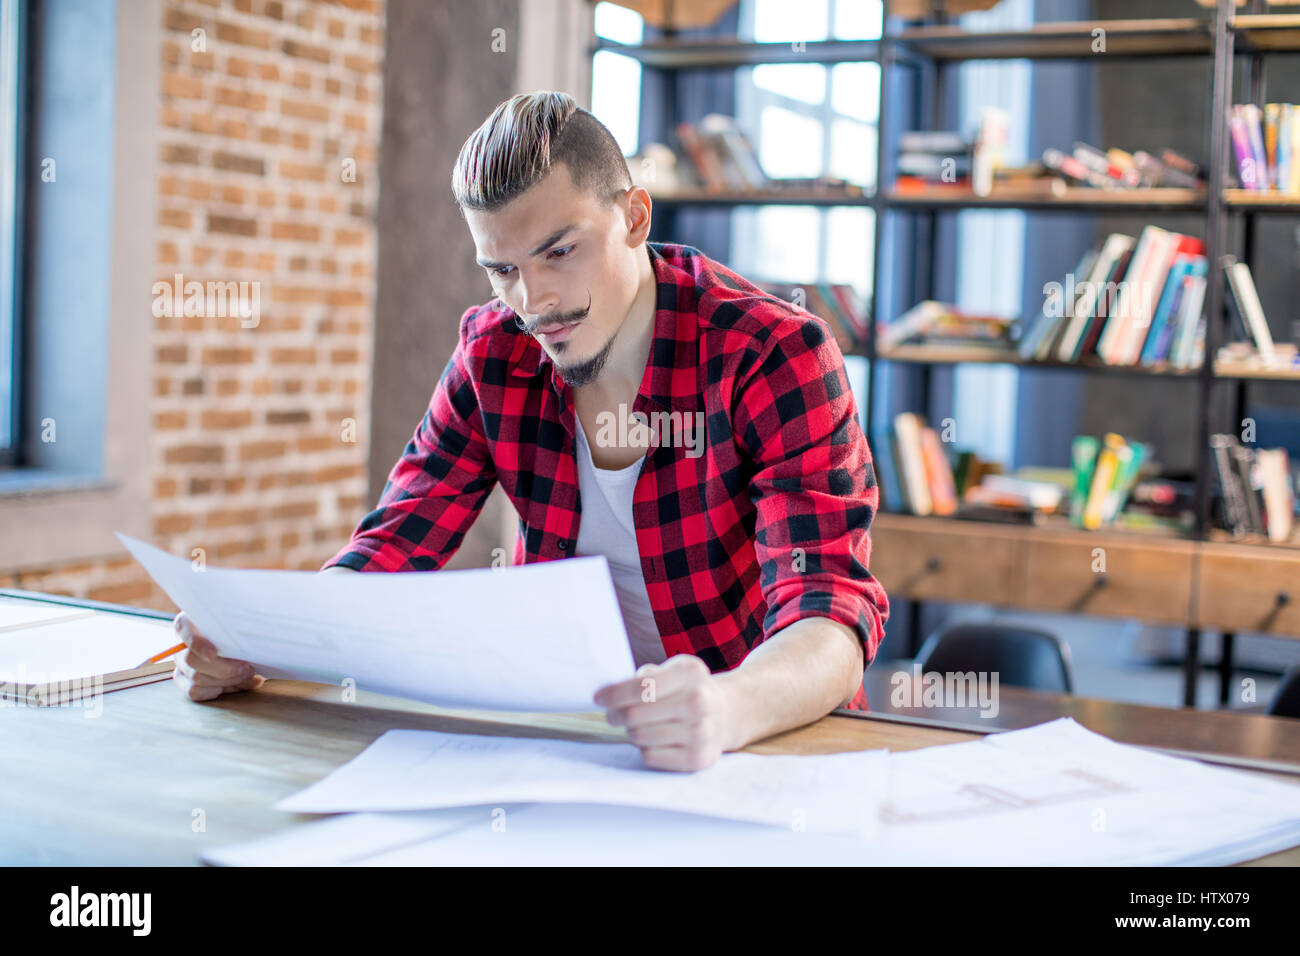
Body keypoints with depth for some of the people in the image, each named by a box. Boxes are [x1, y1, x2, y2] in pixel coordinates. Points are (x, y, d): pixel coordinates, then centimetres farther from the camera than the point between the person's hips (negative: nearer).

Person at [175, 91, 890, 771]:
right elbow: (395, 547, 1)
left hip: (769, 732, -2)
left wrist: (726, 709, -48)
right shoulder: (494, 354, -1)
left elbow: (831, 610, -25)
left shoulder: (775, 356, -16)